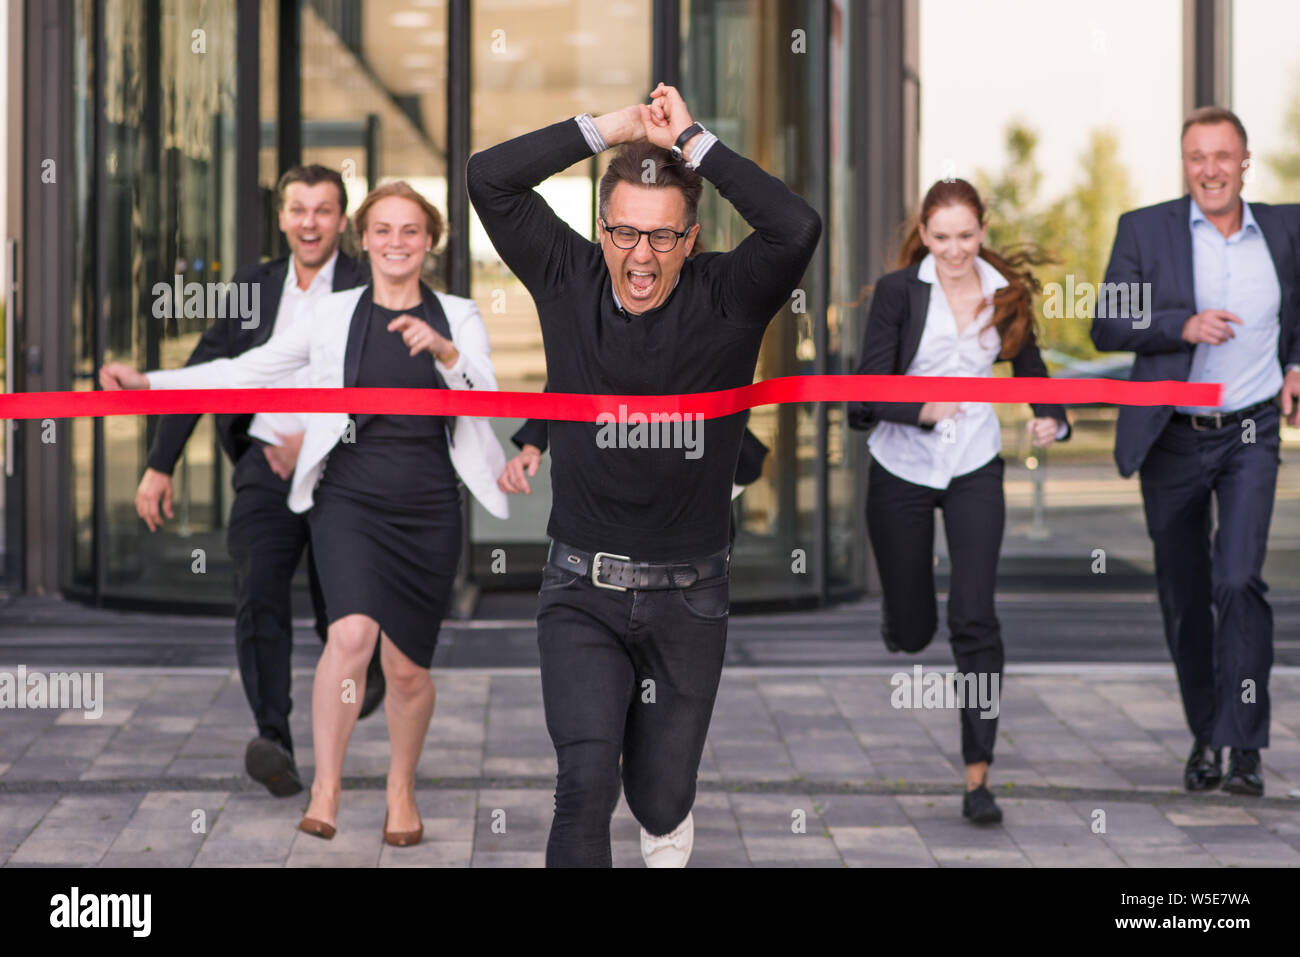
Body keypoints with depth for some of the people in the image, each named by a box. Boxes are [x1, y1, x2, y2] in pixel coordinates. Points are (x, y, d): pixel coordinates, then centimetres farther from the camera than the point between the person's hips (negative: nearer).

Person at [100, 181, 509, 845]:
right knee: (353, 632, -23)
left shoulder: (458, 318, 7)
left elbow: (487, 398, -7)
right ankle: (324, 789, -12)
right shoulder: (335, 315, 7)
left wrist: (445, 351, -26)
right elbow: (246, 371, 7)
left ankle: (401, 789, 29)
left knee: (408, 666, 4)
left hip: (428, 508, 1)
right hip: (350, 497, -1)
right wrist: (147, 382, 0)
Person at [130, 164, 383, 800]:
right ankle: (274, 743, -26)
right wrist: (160, 465, 11)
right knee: (258, 595, -18)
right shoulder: (253, 288, 11)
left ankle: (367, 666, 40)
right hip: (265, 466, 2)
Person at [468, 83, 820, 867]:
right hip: (581, 592, 0)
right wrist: (611, 127, -11)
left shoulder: (725, 299, -7)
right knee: (586, 782, -17)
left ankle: (671, 823, 49)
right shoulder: (568, 280, -1)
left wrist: (690, 139, -19)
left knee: (659, 799, 12)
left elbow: (798, 229, -25)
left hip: (688, 597, 0)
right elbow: (489, 178, -8)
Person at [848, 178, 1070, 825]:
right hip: (901, 469, -1)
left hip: (975, 469, 1)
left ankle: (978, 777, -9)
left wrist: (1051, 419, -10)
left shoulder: (1006, 293, -1)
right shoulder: (898, 291, -11)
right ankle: (898, 600, 50)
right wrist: (923, 408, -35)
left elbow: (1029, 369, 12)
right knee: (912, 633, 9)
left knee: (974, 619, -12)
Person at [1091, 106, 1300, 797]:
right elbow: (1106, 326, -7)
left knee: (1239, 581, -17)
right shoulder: (1144, 230, -2)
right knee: (1183, 596, 8)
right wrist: (1183, 325, -21)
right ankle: (1204, 736, 24)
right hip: (1172, 441, 0)